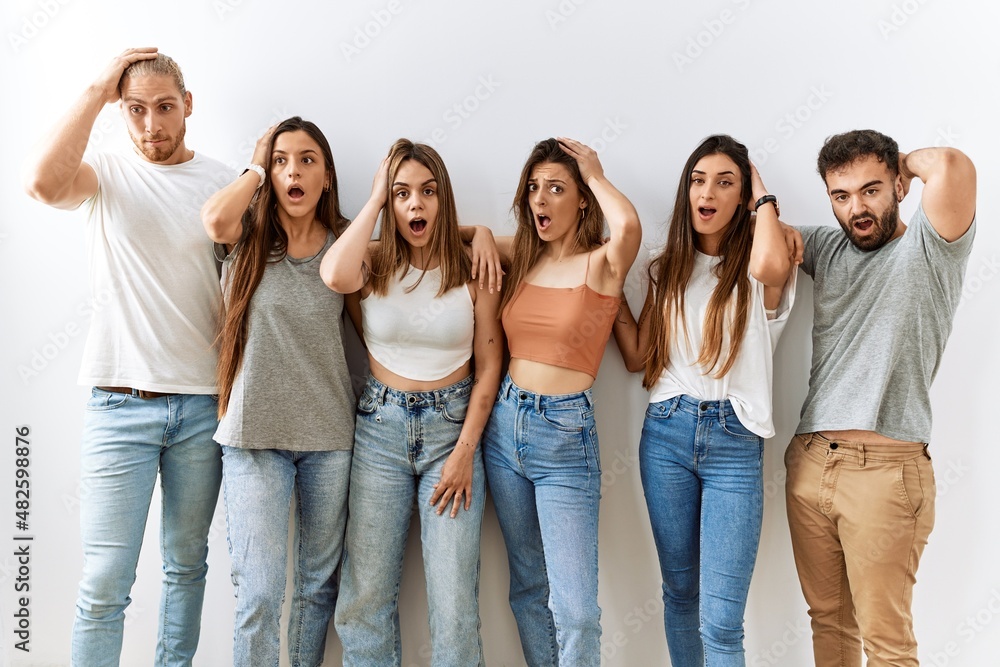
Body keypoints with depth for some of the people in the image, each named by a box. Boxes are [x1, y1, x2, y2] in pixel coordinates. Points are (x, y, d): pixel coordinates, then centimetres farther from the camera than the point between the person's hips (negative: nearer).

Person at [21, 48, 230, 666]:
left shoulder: (222, 182, 5)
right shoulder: (108, 174, 1)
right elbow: (43, 181, -23)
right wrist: (98, 90, -14)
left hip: (203, 404, 2)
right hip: (121, 403, -2)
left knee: (187, 563, 15)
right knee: (105, 583, -1)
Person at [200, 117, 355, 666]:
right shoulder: (248, 236, 0)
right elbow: (215, 218, -24)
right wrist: (257, 168, -9)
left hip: (329, 435, 2)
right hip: (255, 435, -2)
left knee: (319, 583, 15)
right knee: (260, 593, -4)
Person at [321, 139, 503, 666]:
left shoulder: (472, 270, -2)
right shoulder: (374, 261, 0)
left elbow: (489, 365, 0)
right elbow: (336, 276, -25)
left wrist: (465, 451, -6)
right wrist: (375, 200, -13)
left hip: (453, 426, -1)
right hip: (379, 425, 1)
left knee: (454, 598, -1)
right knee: (365, 593, 4)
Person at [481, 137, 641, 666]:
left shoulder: (601, 264, -8)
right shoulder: (523, 256, 6)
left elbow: (628, 225, -32)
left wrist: (594, 174, -15)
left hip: (566, 436, -5)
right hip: (504, 424, 6)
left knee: (574, 606, -6)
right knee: (528, 585, 18)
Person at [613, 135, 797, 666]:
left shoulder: (757, 268, -1)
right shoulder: (669, 269, 12)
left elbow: (772, 265, -28)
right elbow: (637, 356, 10)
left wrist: (764, 197, -8)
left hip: (734, 442, -4)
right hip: (667, 433, 4)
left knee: (720, 620, -6)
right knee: (679, 591, 16)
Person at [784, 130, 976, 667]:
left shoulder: (928, 249, -3)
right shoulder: (826, 247, 15)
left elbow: (953, 168, -20)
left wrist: (904, 159, -2)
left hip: (884, 469, -5)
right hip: (808, 462, 6)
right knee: (828, 620, 16)